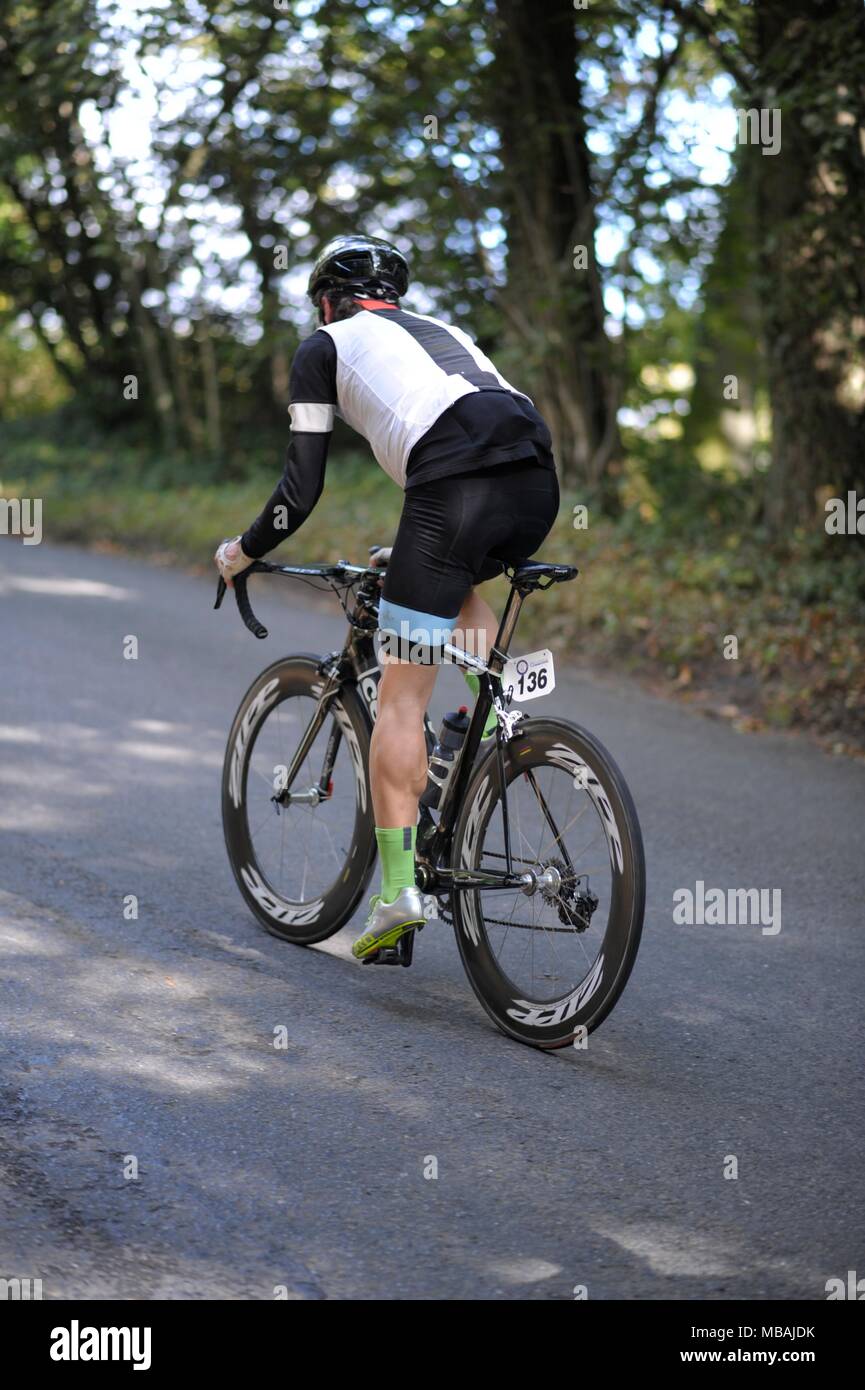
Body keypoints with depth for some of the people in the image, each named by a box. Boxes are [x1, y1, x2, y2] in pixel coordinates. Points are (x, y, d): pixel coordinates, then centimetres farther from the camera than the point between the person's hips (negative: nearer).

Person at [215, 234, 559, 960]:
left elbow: (303, 485, 13)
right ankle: (500, 715, 17)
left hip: (457, 490, -6)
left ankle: (397, 889, -3)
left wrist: (243, 552, 30)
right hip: (538, 481, 6)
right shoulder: (439, 330, 37)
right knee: (459, 582, 38)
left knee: (402, 696, 2)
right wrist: (413, 548, 55)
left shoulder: (325, 345, 21)